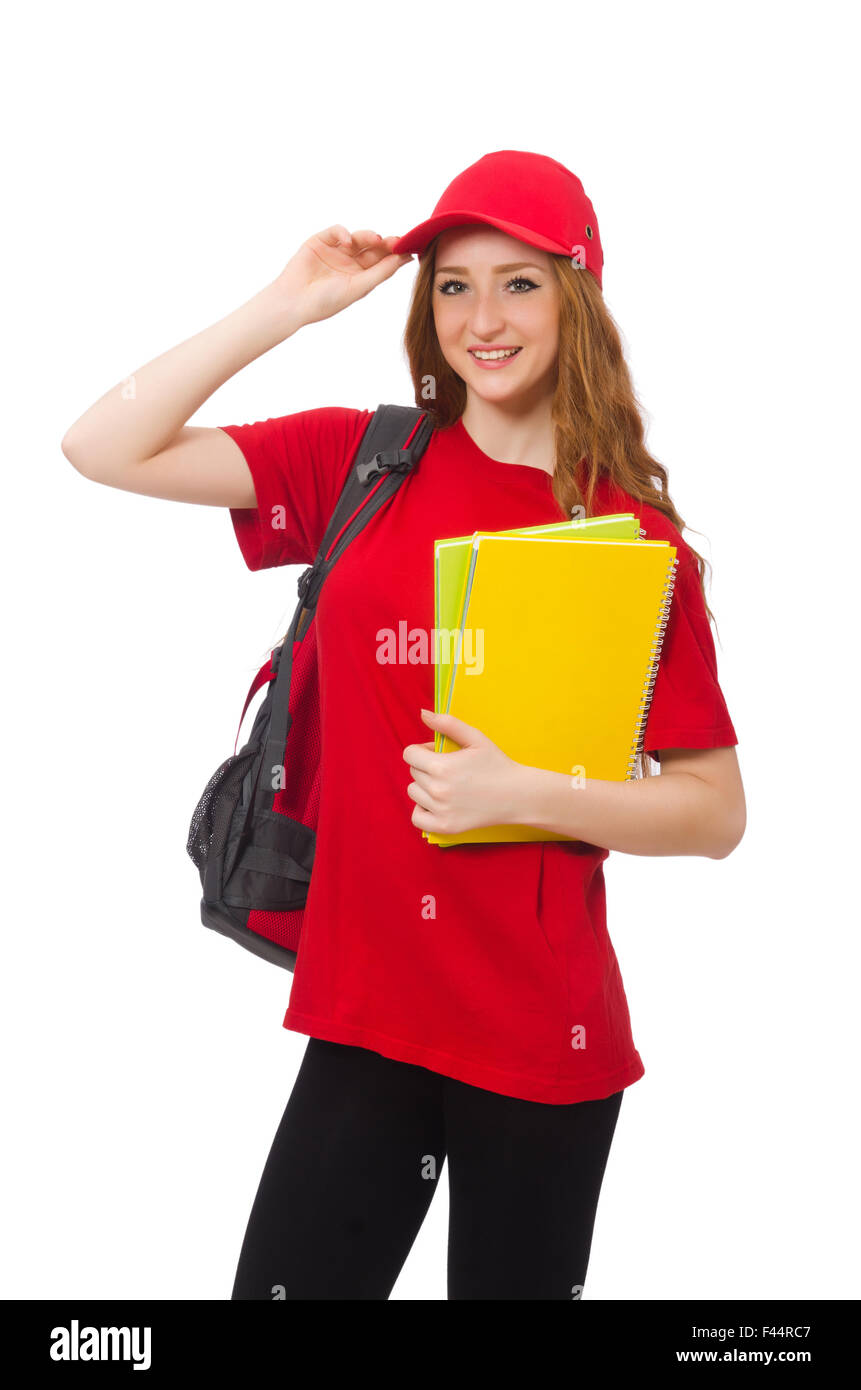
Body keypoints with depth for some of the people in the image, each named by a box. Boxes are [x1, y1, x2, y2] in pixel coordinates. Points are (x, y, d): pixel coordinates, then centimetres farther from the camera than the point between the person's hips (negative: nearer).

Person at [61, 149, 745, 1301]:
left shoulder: (636, 535, -5)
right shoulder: (361, 462, 2)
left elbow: (717, 813, -3)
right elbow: (104, 449, -4)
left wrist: (527, 794, -18)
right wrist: (290, 305, -7)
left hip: (543, 1038, -1)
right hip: (364, 1009, 2)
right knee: (288, 1279, 8)